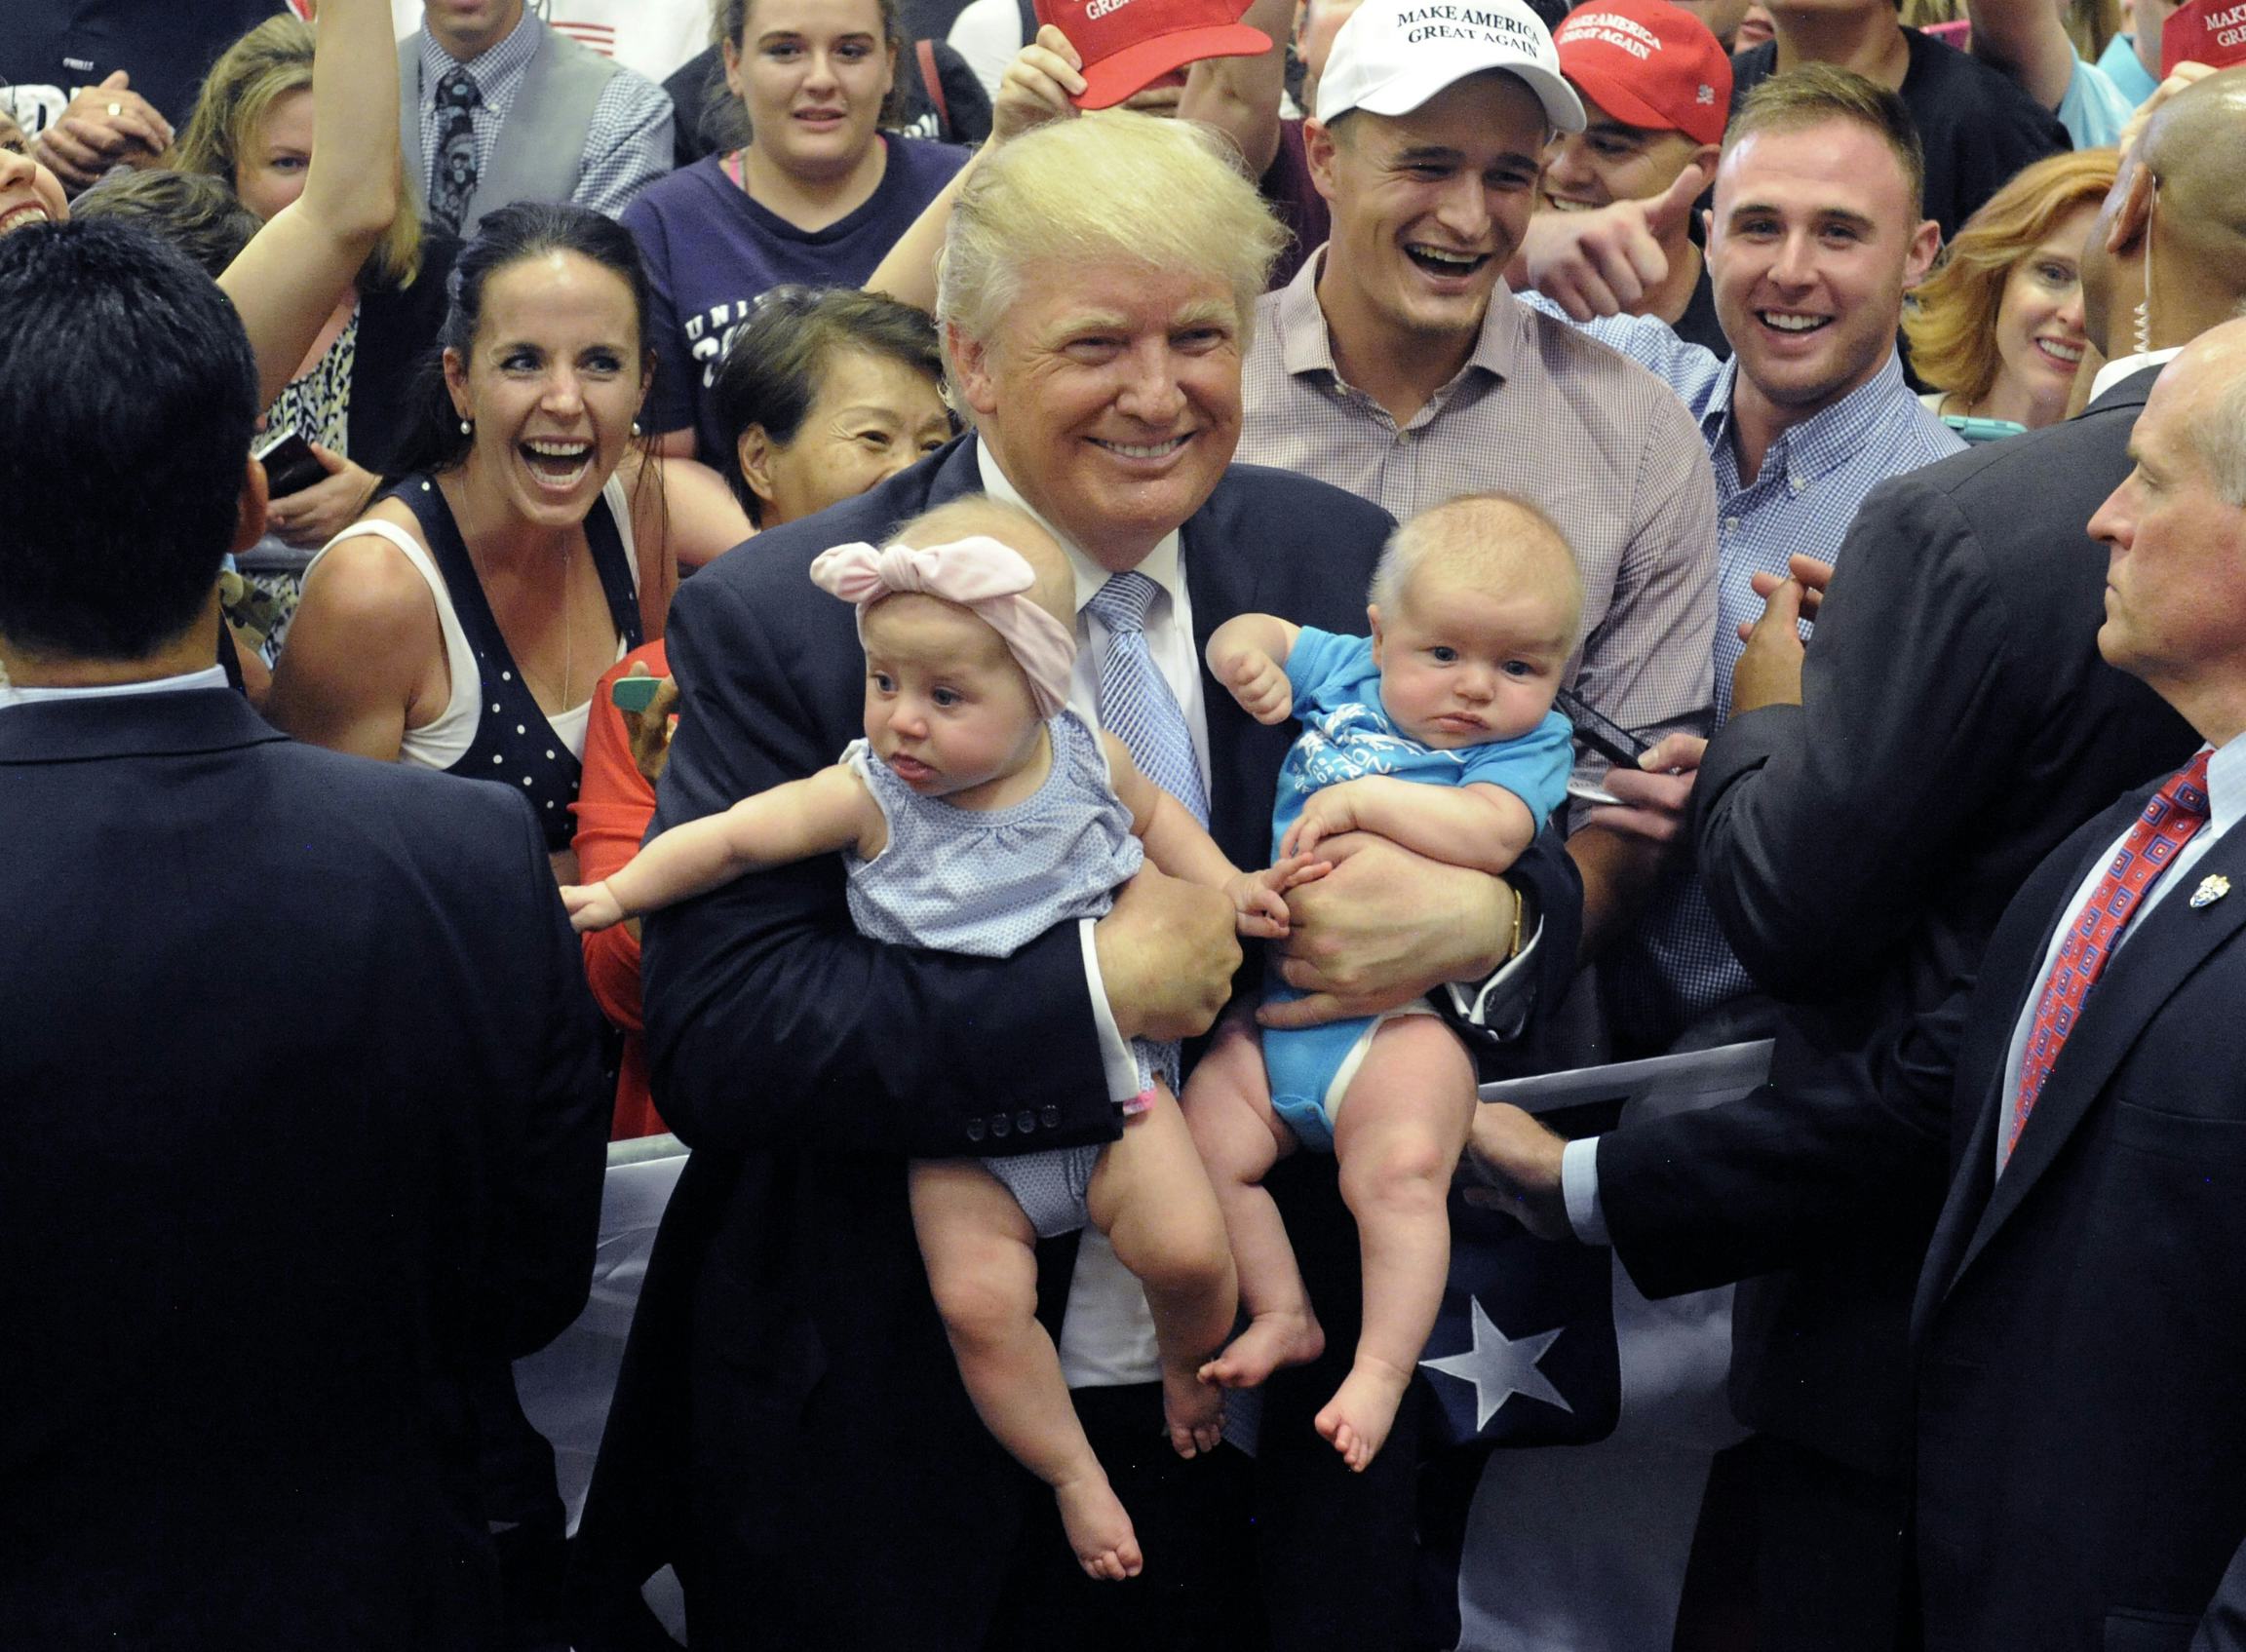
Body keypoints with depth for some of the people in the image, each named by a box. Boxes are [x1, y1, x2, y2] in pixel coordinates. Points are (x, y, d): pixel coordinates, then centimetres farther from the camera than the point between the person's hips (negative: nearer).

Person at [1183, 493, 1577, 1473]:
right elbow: (1250, 637, 24)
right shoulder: (1347, 672, 12)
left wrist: (1362, 800, -20)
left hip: (1400, 1010, -5)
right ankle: (1283, 1317, 13)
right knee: (1200, 1147, -3)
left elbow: (1489, 834, -21)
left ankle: (1384, 1367, -14)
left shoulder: (1532, 743, -2)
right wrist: (1246, 652, 0)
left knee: (1400, 1168, -25)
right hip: (1271, 998, 5)